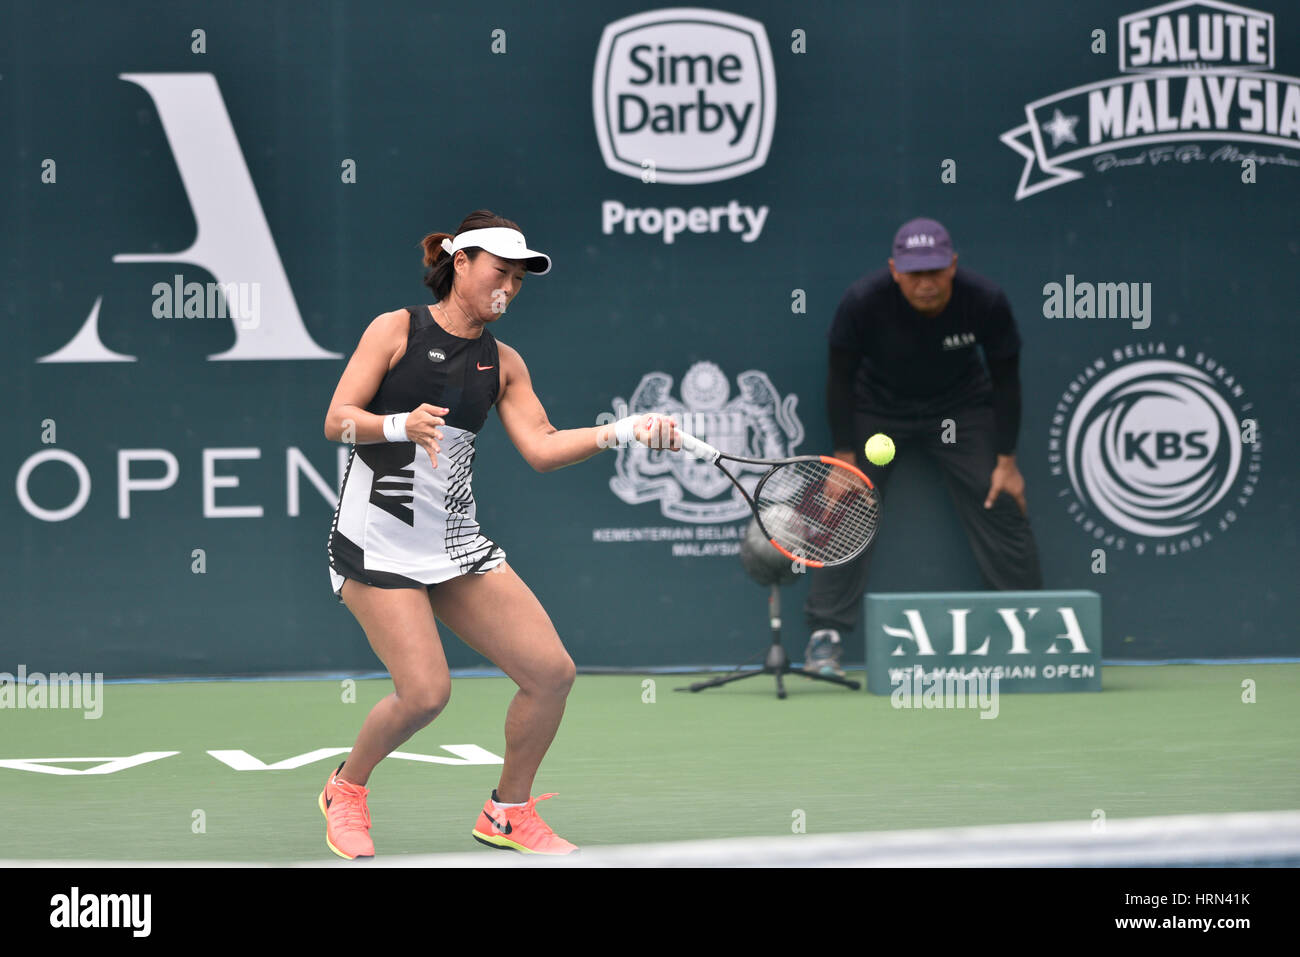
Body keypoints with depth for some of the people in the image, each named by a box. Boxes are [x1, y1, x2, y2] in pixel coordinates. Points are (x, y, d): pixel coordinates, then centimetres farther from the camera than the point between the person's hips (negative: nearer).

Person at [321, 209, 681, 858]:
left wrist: (623, 432, -11)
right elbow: (337, 420, -9)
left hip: (456, 544, 6)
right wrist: (403, 424, -28)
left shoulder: (503, 363, 12)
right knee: (425, 692, -19)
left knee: (552, 671, -4)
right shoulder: (396, 329, -2)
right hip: (379, 542, -6)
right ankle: (346, 789, 10)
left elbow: (541, 448, 2)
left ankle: (509, 813, 16)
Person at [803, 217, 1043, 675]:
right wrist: (844, 459, -15)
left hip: (961, 408, 1)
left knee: (1002, 507, -7)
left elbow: (1005, 380, -11)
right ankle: (826, 635, -4)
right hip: (877, 408, -1)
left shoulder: (986, 302, -25)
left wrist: (1006, 461, -9)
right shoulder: (863, 302, -28)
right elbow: (841, 379, -14)